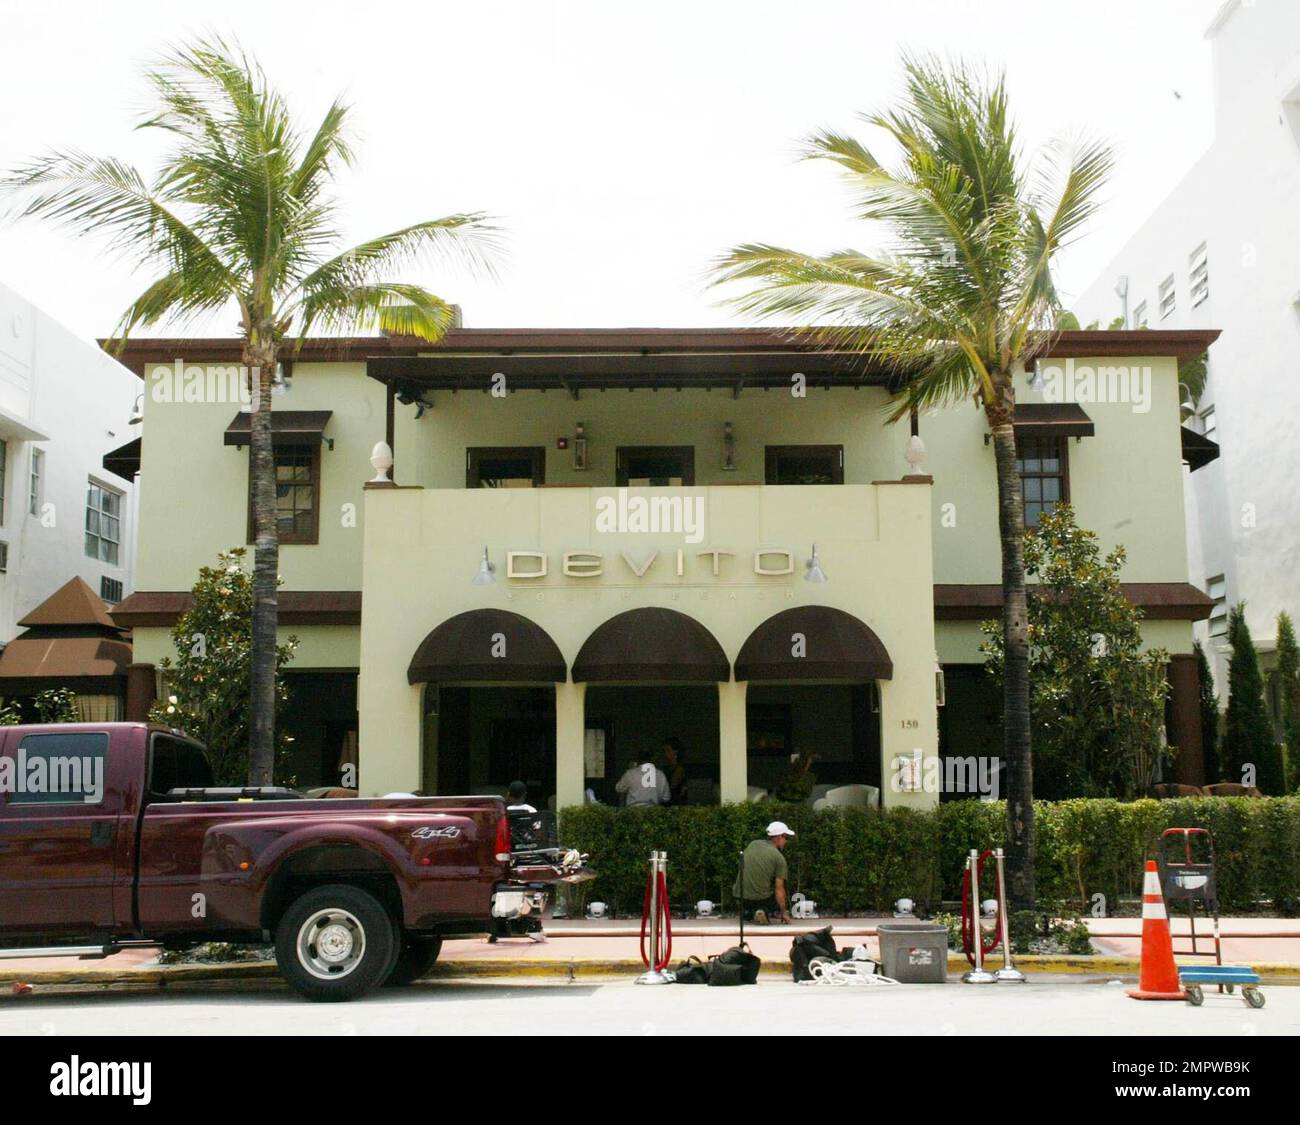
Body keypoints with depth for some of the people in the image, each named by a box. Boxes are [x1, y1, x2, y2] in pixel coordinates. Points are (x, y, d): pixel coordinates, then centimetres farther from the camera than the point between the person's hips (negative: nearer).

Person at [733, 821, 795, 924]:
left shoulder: (752, 844, 8)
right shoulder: (779, 858, -8)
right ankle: (765, 912, -2)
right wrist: (784, 913, 0)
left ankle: (747, 912, 18)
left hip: (740, 896, 5)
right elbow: (779, 889, -10)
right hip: (761, 899, -5)